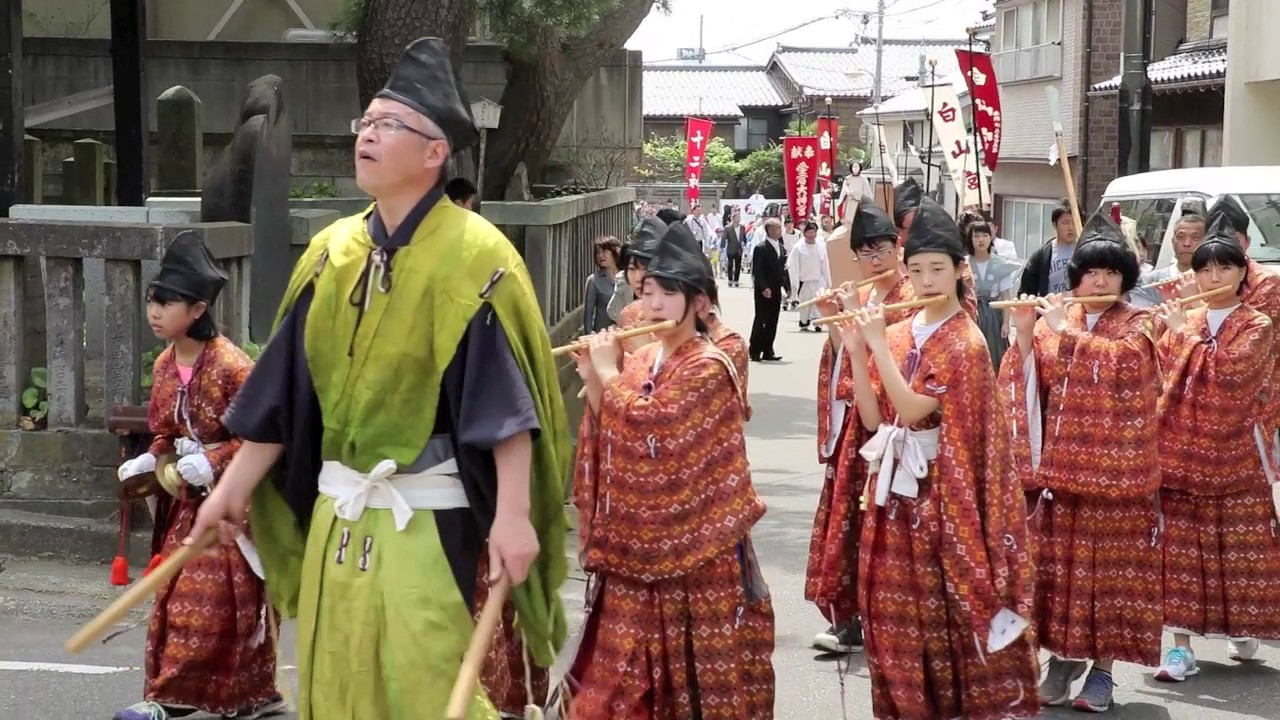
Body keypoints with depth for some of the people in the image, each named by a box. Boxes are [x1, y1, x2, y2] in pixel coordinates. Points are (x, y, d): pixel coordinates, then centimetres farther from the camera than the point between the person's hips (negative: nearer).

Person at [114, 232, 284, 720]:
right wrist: (158, 465, -3)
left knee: (208, 603, -4)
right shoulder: (164, 366, 5)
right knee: (175, 597, 11)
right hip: (186, 500, 8)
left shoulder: (230, 365, -19)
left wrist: (211, 463, -25)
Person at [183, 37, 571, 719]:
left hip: (426, 515, -6)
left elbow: (508, 401, -17)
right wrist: (233, 486, 11)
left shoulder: (474, 256, -12)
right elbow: (283, 390, 11)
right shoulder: (333, 251, 6)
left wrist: (512, 515, -23)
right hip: (335, 509, 7)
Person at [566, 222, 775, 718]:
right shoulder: (641, 359, 10)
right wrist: (594, 381, -2)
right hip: (641, 535, 7)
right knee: (631, 655, 9)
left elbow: (647, 427, -25)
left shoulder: (708, 367, -14)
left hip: (693, 537, -7)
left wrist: (610, 374, -12)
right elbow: (614, 438, 10)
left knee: (695, 654, 0)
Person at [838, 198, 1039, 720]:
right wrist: (856, 353, -7)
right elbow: (872, 418, 3)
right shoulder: (897, 335, 8)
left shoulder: (966, 342, -11)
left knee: (947, 599, -1)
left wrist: (879, 345, -19)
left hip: (942, 490, -6)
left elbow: (912, 410, -20)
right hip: (894, 489, 6)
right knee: (896, 602, 9)